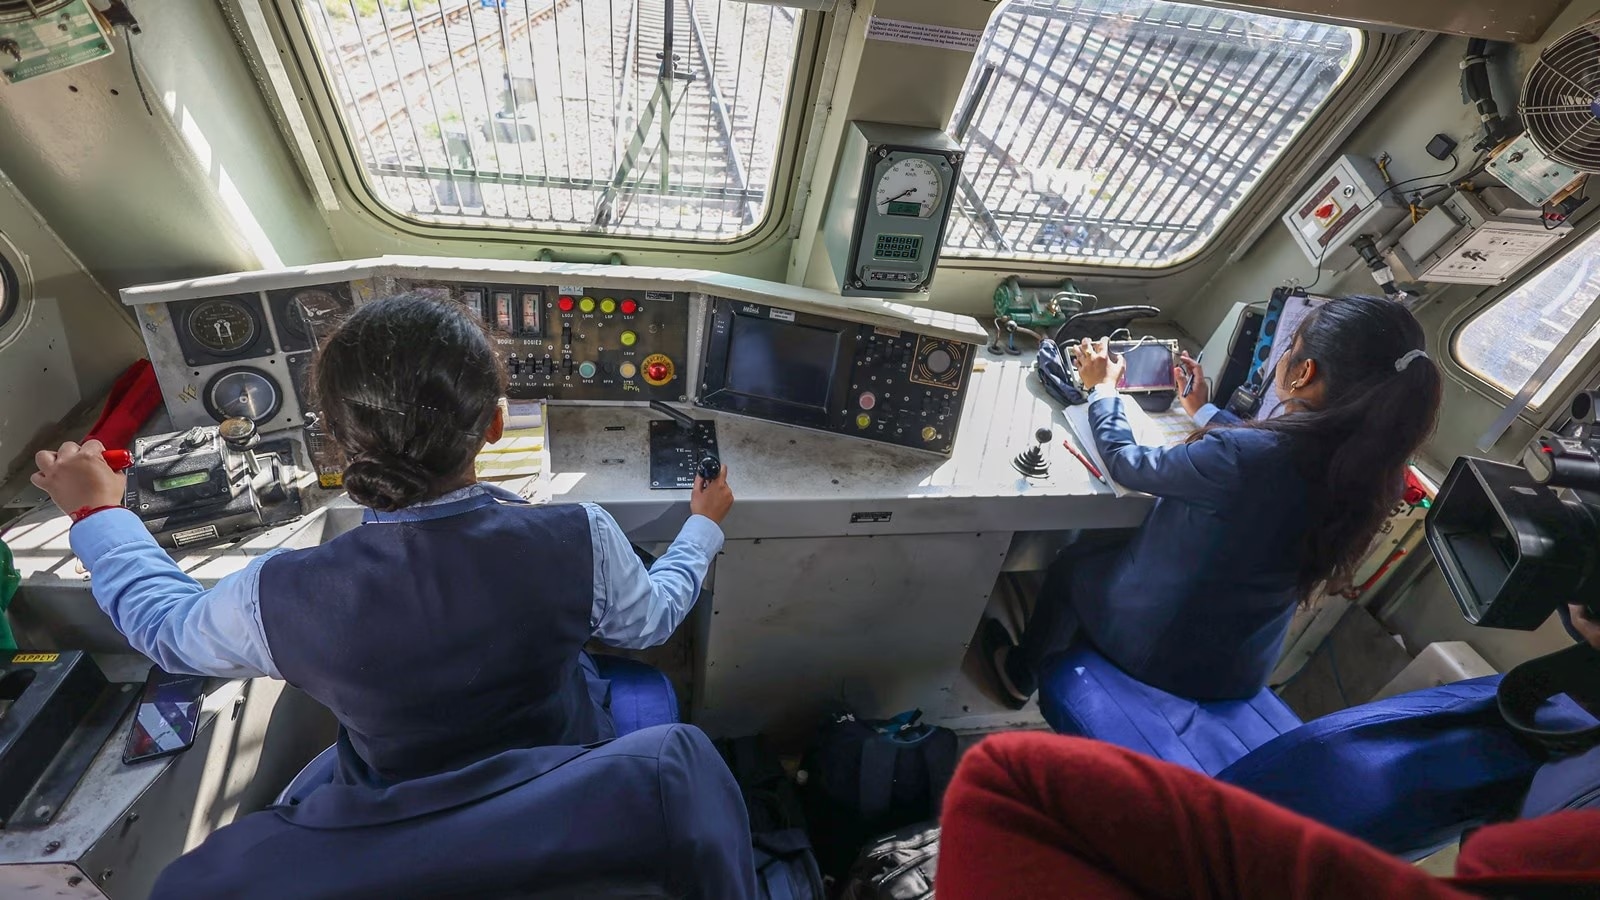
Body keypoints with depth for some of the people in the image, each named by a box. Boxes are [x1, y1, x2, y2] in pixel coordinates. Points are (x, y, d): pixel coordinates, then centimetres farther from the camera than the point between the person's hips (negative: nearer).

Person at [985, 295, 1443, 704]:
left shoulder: (1238, 456, -35)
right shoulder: (1371, 469, -13)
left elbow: (1128, 463, -17)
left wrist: (1103, 387, -1)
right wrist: (1203, 410, 22)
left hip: (1158, 652, -6)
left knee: (1073, 561, 22)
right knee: (1119, 547, 28)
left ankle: (1022, 673, 44)